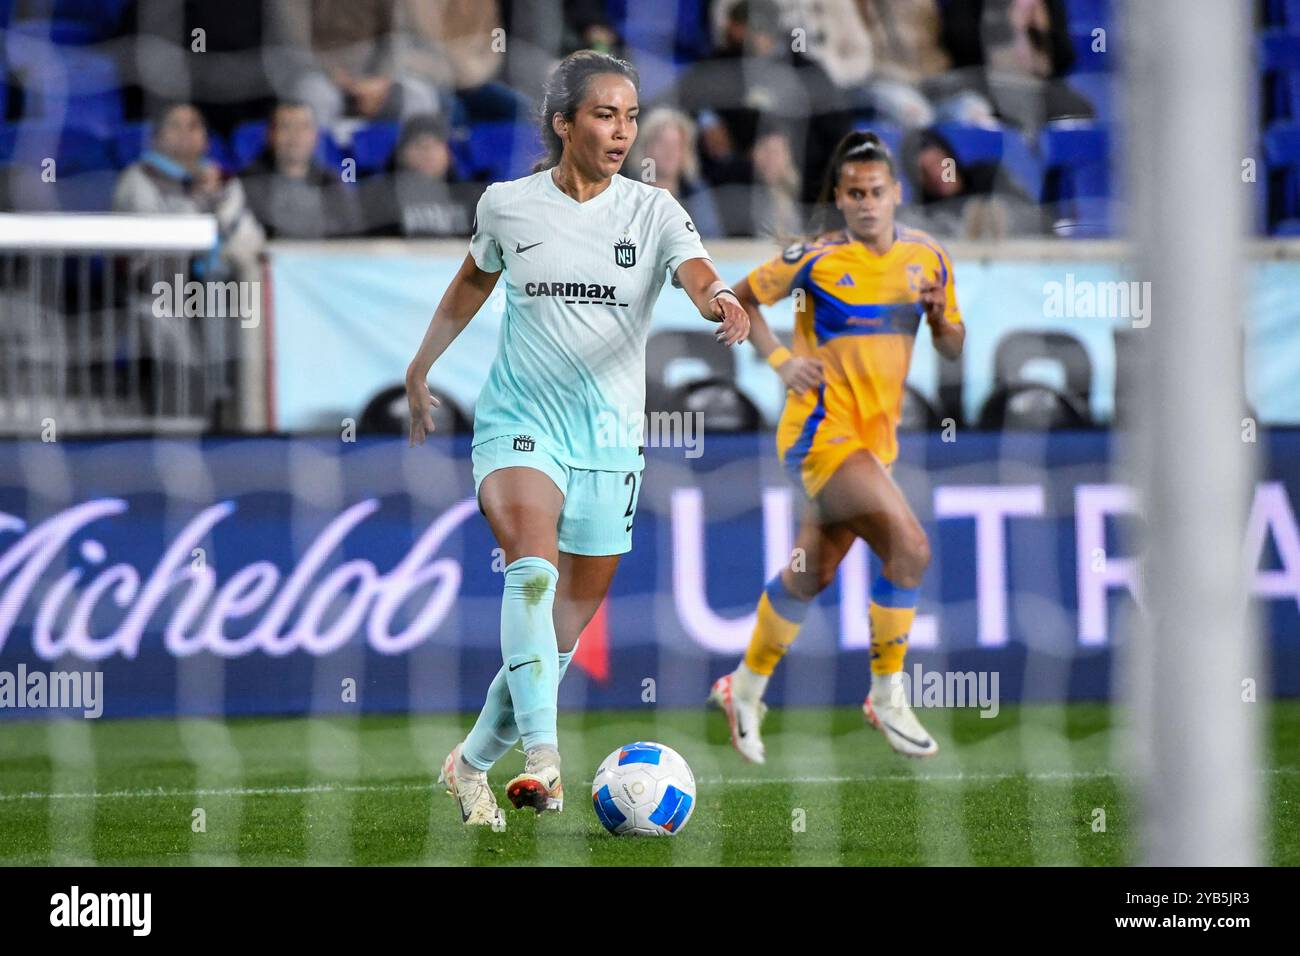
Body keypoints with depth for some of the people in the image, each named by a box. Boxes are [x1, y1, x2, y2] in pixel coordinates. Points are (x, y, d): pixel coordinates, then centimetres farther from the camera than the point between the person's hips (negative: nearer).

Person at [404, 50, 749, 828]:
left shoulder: (652, 210, -3)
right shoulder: (508, 206, 0)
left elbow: (700, 276, -21)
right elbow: (476, 278, 21)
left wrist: (721, 300, -44)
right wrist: (423, 364, 23)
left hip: (610, 437, 2)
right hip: (520, 421, -2)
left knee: (563, 633, 9)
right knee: (534, 565, -30)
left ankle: (473, 763, 32)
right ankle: (543, 758, -41)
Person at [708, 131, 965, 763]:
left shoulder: (927, 257, 5)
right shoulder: (817, 258, -9)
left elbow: (953, 348, 12)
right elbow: (741, 299, 3)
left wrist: (941, 316, -9)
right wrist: (780, 359, -10)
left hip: (876, 437, 6)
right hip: (822, 431, -6)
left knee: (812, 573, 14)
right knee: (909, 548, -20)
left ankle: (746, 689, 33)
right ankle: (887, 697, -7)